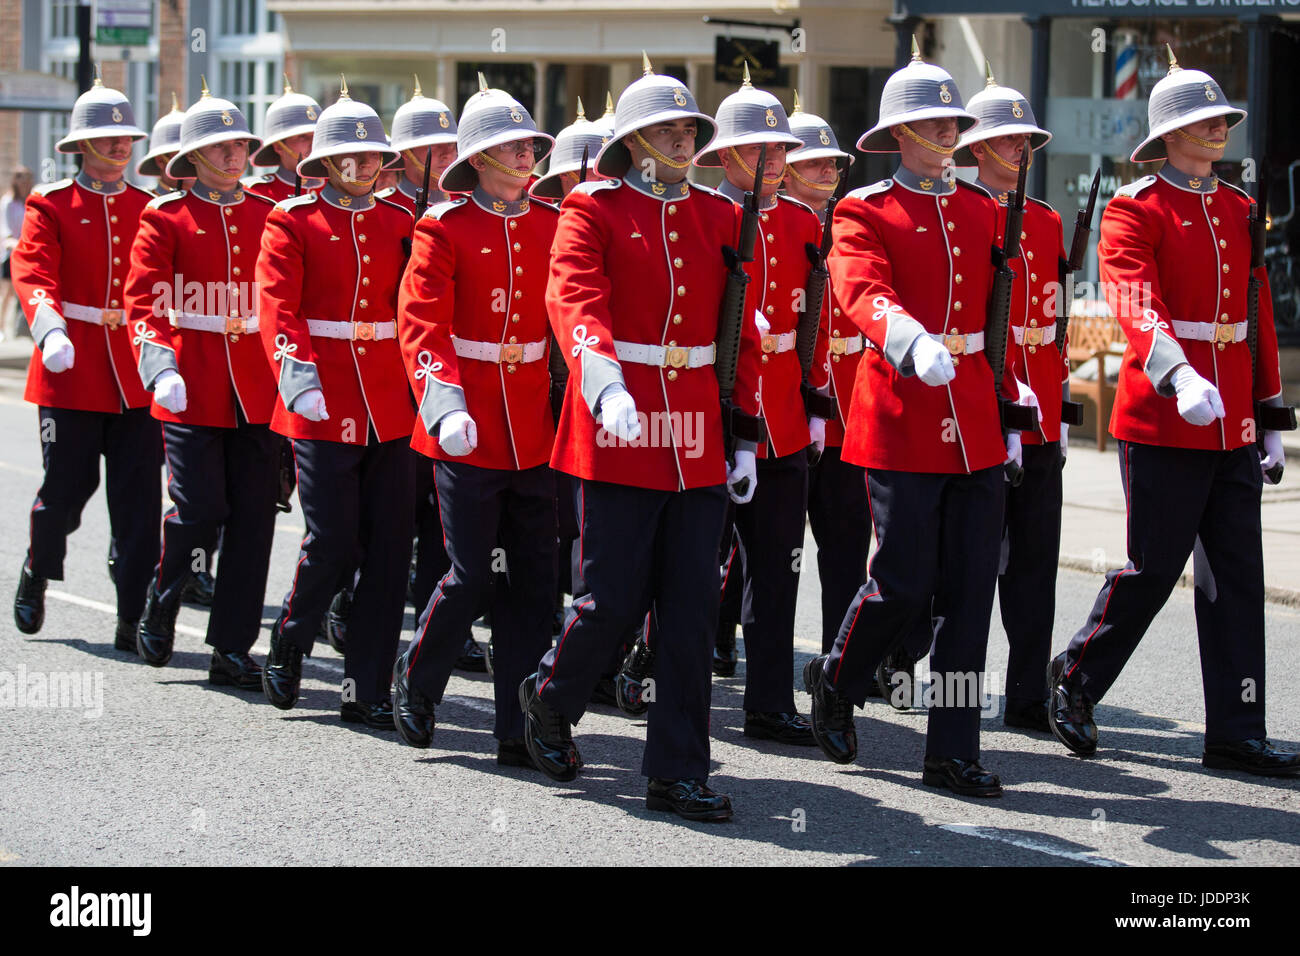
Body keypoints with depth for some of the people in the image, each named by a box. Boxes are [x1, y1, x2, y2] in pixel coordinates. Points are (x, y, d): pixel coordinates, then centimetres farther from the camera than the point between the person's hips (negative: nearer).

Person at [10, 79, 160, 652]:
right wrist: (50, 330, -33)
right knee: (67, 484, 1)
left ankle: (134, 620, 1)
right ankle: (35, 578, 30)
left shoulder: (149, 208, 10)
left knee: (139, 496, -2)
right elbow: (32, 272, -14)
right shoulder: (51, 206, 0)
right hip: (71, 368, -3)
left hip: (135, 373, 3)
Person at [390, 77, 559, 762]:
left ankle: (520, 729, 8)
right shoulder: (446, 228, -4)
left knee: (532, 580, 3)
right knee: (471, 577, -3)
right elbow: (420, 321, -13)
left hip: (534, 431, 5)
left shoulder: (551, 227, 9)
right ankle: (415, 683, 22)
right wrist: (443, 401, -26)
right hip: (468, 431, -4)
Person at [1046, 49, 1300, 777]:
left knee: (1237, 578, 5)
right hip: (1162, 424, -6)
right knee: (1154, 569, -2)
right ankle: (1078, 676, 21)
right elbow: (1137, 306, -23)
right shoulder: (1136, 210, -7)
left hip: (1231, 429, 6)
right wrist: (1180, 377, -40)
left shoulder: (1239, 210, 14)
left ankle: (1237, 735, 8)